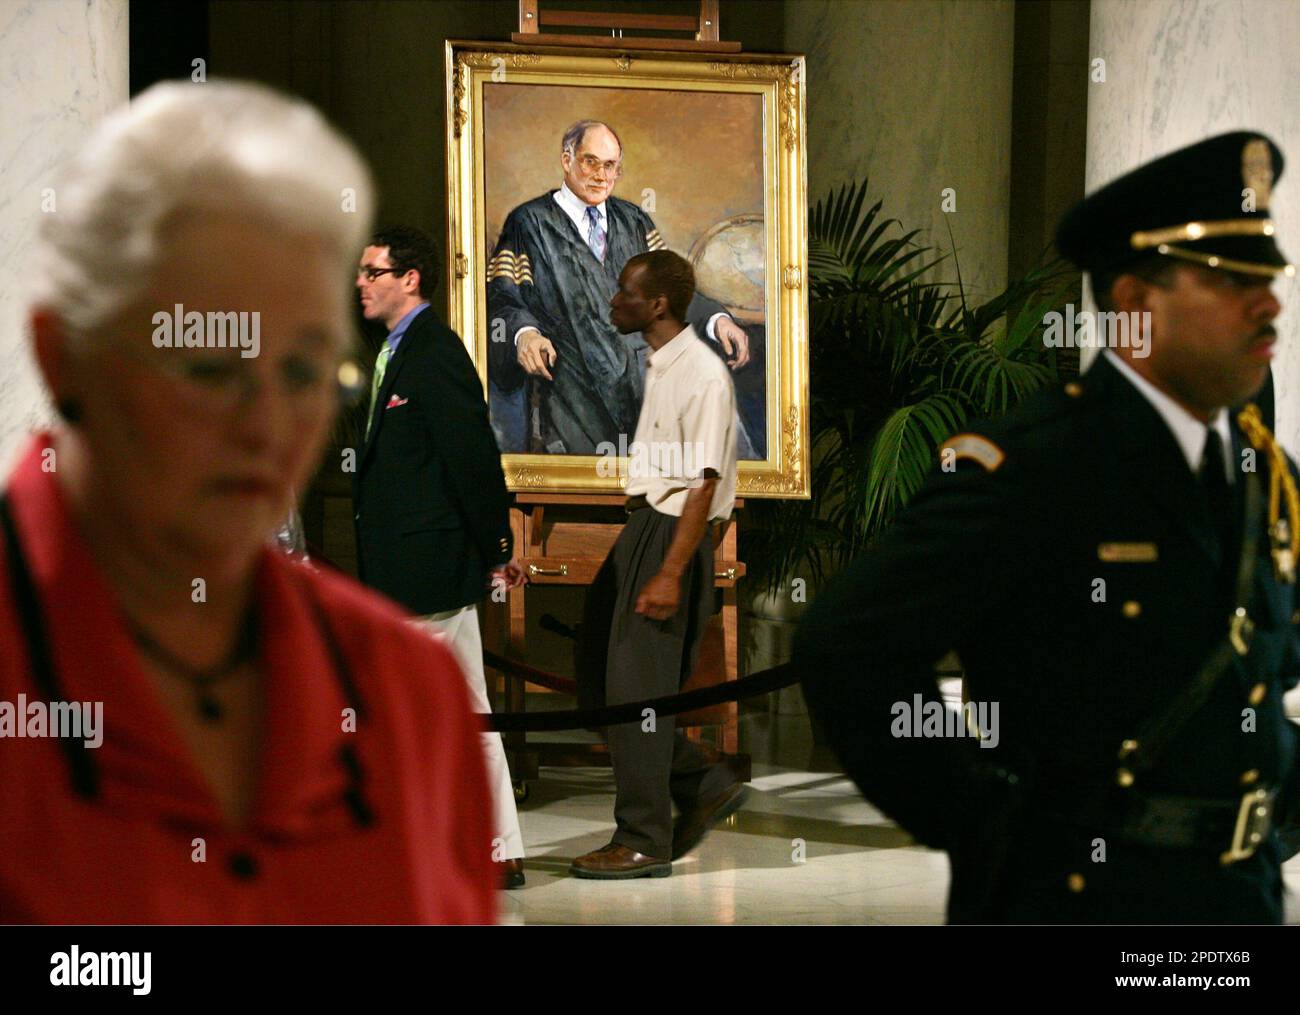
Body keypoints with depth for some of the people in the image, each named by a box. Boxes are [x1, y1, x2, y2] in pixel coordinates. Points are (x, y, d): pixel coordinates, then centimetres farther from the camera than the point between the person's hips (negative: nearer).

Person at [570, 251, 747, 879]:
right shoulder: (657, 366, 12)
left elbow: (703, 482, -19)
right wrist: (640, 551, 17)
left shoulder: (703, 374, -16)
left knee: (636, 687, -5)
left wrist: (670, 574, -22)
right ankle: (705, 785, 22)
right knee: (598, 668, 12)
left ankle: (644, 842, 5)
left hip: (672, 532, -10)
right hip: (640, 524, 10)